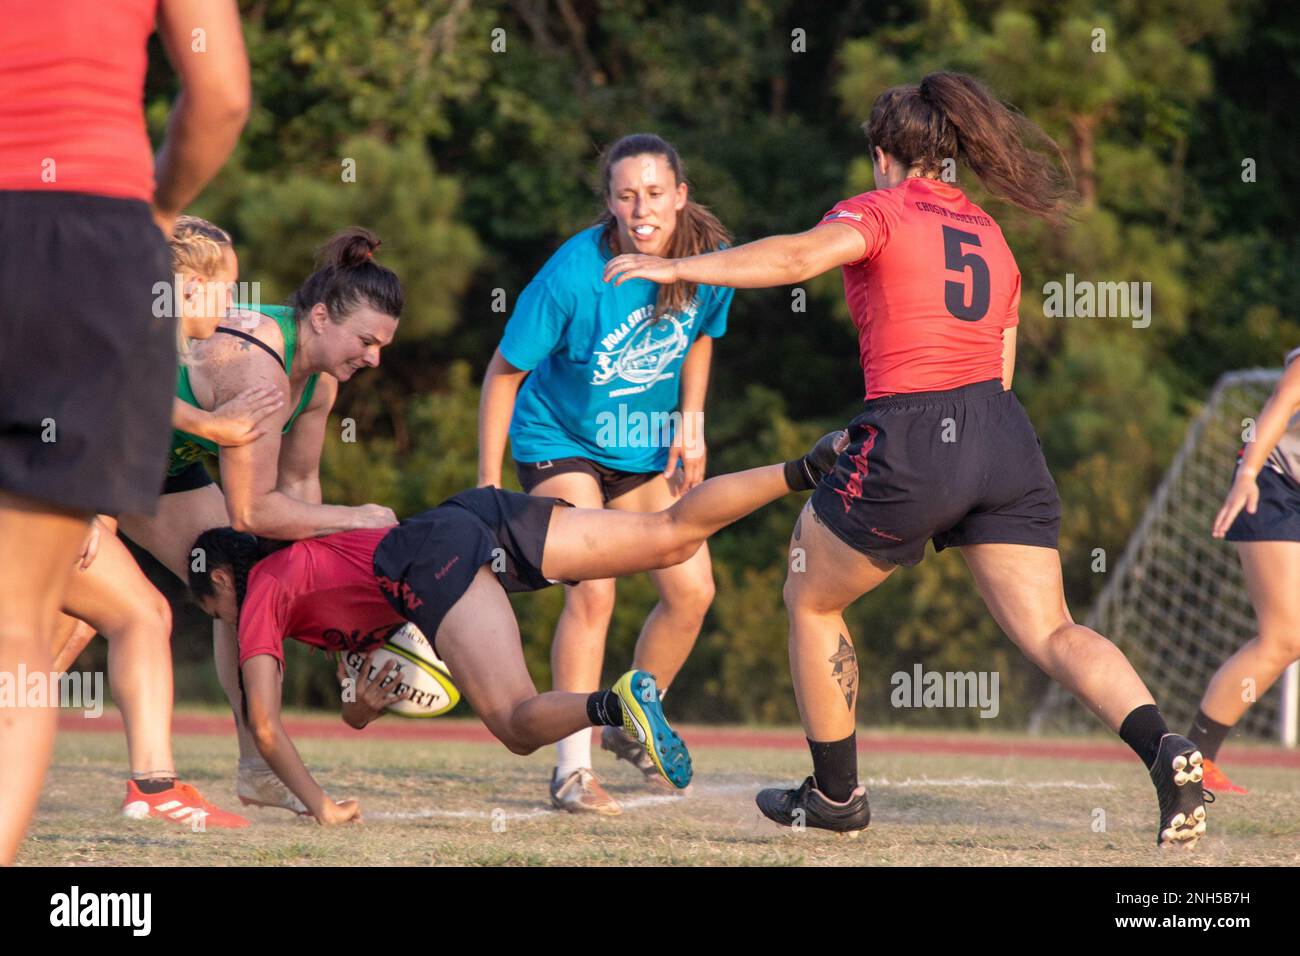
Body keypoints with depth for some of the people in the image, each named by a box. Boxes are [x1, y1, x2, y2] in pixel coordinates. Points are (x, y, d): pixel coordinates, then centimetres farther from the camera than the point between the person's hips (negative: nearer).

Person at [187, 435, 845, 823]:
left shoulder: (259, 594, 14)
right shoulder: (301, 560, 35)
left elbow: (265, 726, 4)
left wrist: (320, 807, 8)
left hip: (434, 556, -8)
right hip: (479, 514, 8)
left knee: (519, 726, -18)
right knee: (672, 534, -2)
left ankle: (617, 703, -49)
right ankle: (814, 465, -13)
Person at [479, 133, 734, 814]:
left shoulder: (710, 259, -14)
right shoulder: (572, 274, -27)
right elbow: (505, 371, -17)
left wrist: (691, 423, 1)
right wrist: (488, 481, -18)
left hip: (646, 450, 5)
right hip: (559, 444, -5)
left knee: (692, 591, 0)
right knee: (593, 591, -20)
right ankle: (572, 770, -15)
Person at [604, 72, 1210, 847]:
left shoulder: (879, 212, 1)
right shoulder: (990, 236, 22)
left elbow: (799, 257, -20)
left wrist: (675, 268, -18)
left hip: (913, 440, -5)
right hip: (1003, 435, 6)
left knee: (810, 600, 18)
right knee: (1050, 633, 1)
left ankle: (836, 795, 25)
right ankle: (1165, 748, -24)